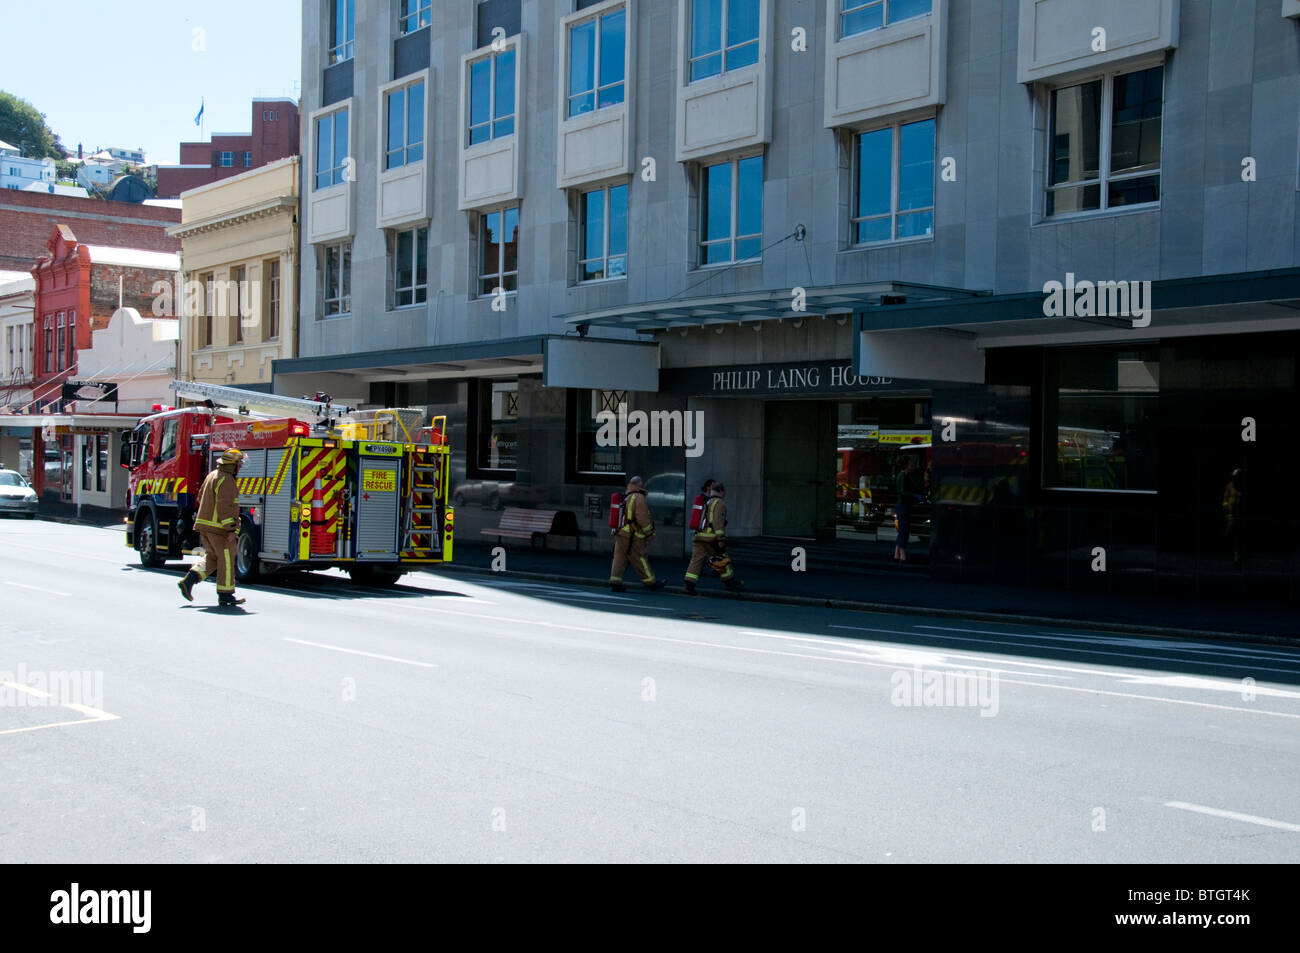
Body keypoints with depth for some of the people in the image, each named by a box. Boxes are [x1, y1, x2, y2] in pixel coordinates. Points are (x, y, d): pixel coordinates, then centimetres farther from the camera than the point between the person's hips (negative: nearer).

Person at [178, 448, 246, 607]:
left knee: (211, 557, 17)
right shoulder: (226, 481, -16)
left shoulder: (212, 475, 14)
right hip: (218, 527, -9)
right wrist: (231, 530, -24)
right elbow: (225, 506, -23)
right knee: (226, 560, -1)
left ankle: (189, 579, 1)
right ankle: (225, 595, 3)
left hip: (205, 524, 9)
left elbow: (201, 497, 23)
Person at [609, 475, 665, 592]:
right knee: (640, 560, 1)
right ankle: (650, 581, 11)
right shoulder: (639, 498, -9)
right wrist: (649, 532, -8)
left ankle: (615, 581, -5)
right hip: (632, 537, -8)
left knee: (620, 558, 3)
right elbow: (642, 517, -17)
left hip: (620, 534, 8)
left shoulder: (626, 498, 16)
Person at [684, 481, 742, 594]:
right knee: (723, 561, 8)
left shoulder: (705, 504, 23)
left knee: (696, 561, -2)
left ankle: (688, 585, -13)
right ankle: (731, 583, 19)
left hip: (699, 537, 7)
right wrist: (721, 539, -19)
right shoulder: (719, 503, -3)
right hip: (711, 538, -7)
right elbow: (718, 521, -15)